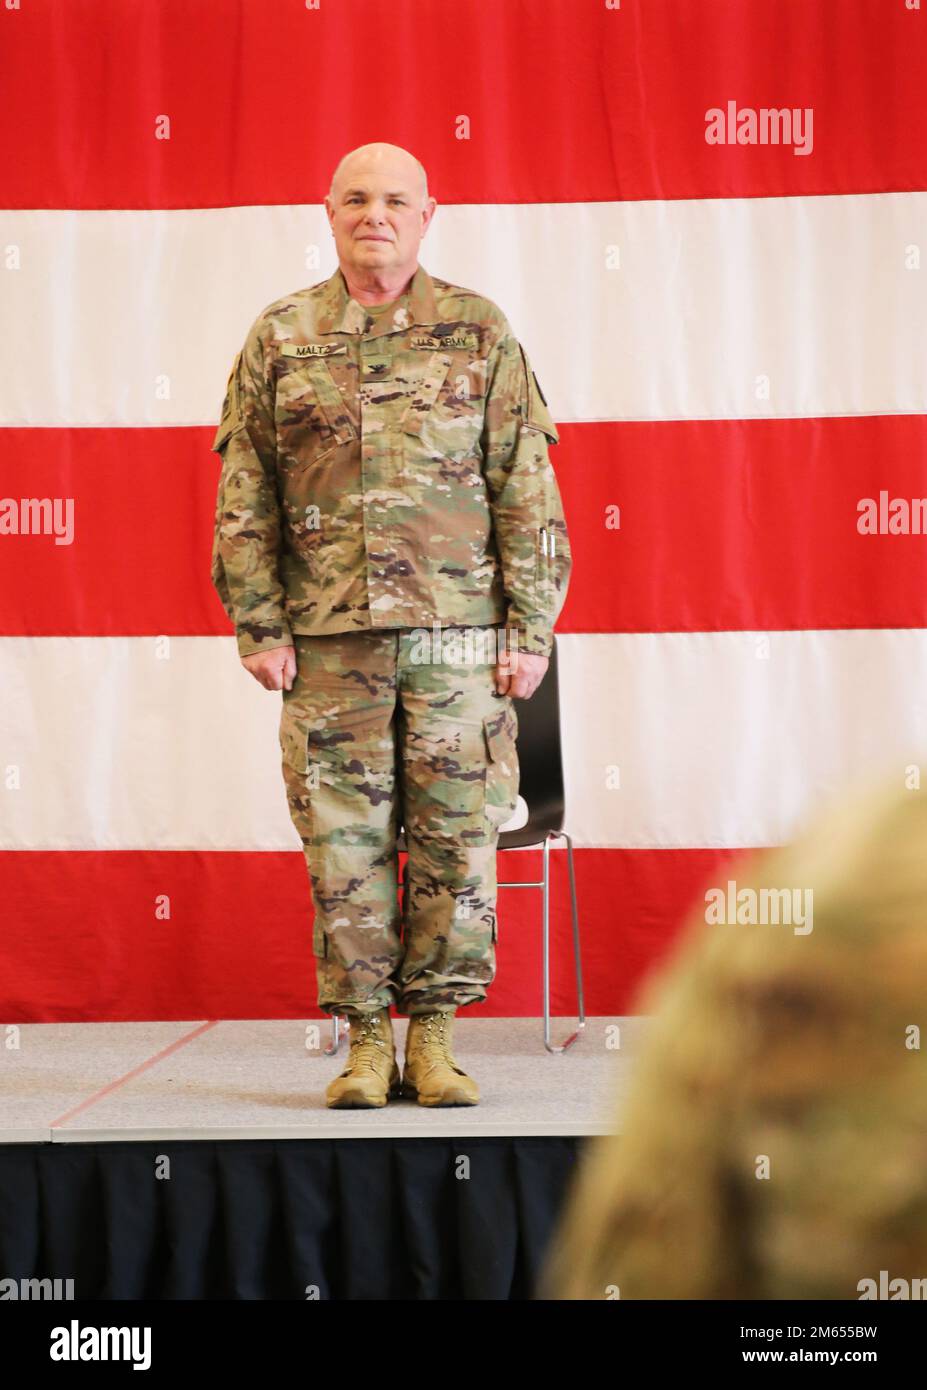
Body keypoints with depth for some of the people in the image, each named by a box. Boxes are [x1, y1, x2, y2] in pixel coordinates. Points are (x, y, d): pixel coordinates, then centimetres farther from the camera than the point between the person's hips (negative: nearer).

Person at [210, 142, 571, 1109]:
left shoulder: (478, 333, 7)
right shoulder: (280, 338, 8)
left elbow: (527, 491, 5)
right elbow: (242, 497, 8)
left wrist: (530, 629, -2)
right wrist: (258, 626, 0)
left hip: (458, 632, 0)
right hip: (330, 639, 1)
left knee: (457, 837, 1)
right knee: (344, 845, 2)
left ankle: (433, 1036, 12)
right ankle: (367, 1039, 11)